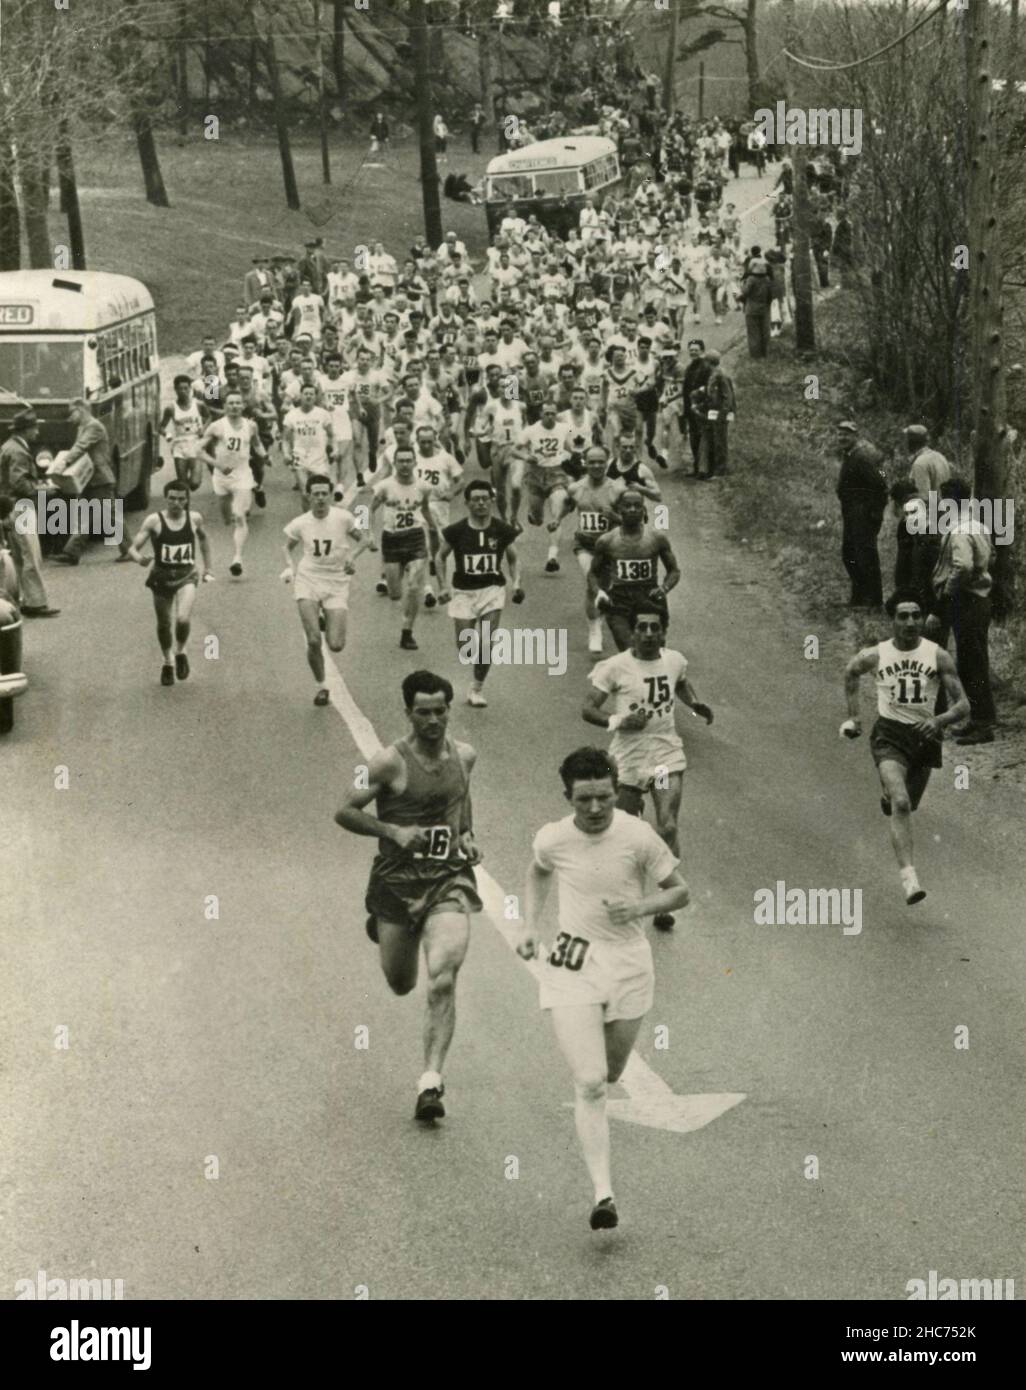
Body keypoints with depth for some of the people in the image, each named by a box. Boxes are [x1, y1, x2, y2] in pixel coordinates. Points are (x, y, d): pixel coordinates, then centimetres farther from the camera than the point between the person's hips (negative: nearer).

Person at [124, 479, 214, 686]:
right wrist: (140, 559, -36)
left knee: (183, 619, -23)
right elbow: (132, 549, -13)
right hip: (162, 576, 0)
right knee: (164, 624, 13)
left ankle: (181, 652, 7)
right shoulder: (154, 521, -11)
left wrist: (208, 568, 20)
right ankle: (168, 663, 38)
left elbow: (204, 538, 20)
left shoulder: (194, 519, -3)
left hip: (186, 576, 0)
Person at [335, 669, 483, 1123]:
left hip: (449, 880, 1)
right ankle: (382, 926, 52)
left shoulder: (464, 756, 3)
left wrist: (467, 836, 9)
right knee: (401, 984, 16)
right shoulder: (390, 762, -12)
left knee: (442, 980, -18)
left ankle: (431, 1081, -16)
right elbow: (344, 812, -8)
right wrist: (394, 831, -21)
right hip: (397, 880, -1)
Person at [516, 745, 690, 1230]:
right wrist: (530, 925, 7)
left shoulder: (638, 836, -11)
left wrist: (641, 907, -18)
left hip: (628, 962, 1)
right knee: (589, 1083, -14)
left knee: (610, 1074, 18)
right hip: (571, 964, -1)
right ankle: (603, 1194, -18)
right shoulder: (552, 839, -6)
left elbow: (680, 891, -1)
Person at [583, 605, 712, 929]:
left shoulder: (674, 660, 0)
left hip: (668, 756, 2)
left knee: (668, 827, -12)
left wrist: (695, 705, 5)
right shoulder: (615, 668, -13)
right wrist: (618, 721, -28)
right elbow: (588, 708, -13)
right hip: (628, 759, -2)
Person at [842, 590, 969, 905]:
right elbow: (850, 671, 17)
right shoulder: (875, 656, -7)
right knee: (901, 804, -23)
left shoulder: (938, 656, -8)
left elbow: (963, 704, -8)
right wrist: (853, 714, 17)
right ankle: (909, 878, -29)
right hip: (889, 735, -3)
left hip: (925, 735, 3)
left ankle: (889, 798, 61)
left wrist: (940, 720, -28)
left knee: (907, 805, 21)